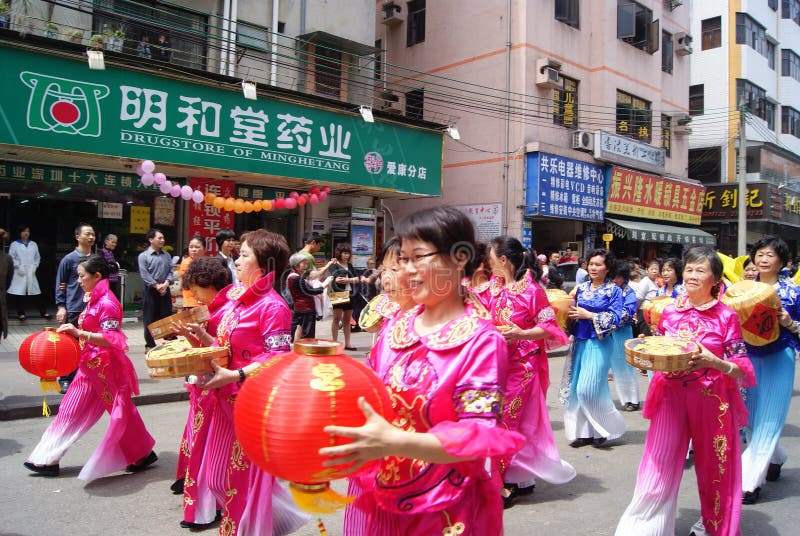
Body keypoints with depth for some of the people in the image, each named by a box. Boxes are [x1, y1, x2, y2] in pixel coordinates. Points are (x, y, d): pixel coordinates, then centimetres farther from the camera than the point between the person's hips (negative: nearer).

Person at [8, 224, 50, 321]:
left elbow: (37, 257, 12)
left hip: (31, 273, 2)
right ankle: (21, 313, 9)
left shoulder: (33, 244, 11)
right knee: (19, 293, -2)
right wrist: (18, 267, -10)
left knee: (37, 293, 1)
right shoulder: (14, 244, 2)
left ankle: (43, 312, 3)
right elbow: (11, 258, -1)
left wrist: (35, 267, 0)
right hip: (20, 273, -2)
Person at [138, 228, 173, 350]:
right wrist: (157, 286, -14)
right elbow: (145, 275, -10)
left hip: (165, 291, 4)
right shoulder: (143, 256, -3)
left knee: (167, 317, 6)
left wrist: (166, 284, -10)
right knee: (149, 320, 1)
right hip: (150, 291, -4)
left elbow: (170, 271, 6)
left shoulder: (166, 255, 11)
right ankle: (150, 345, 10)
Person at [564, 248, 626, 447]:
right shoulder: (582, 288, 11)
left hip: (599, 343, -5)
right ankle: (584, 431, 16)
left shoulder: (613, 290, -2)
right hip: (580, 341, 5)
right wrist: (571, 313, -4)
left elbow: (615, 318, -11)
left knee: (589, 388, -9)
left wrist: (588, 315, -15)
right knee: (576, 388, 4)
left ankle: (607, 427, 12)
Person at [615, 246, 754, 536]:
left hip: (712, 399, -2)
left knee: (713, 468, 14)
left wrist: (716, 363, -25)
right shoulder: (670, 310, 4)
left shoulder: (726, 316, -6)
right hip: (672, 395, 2)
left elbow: (743, 370, -8)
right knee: (658, 468, 1)